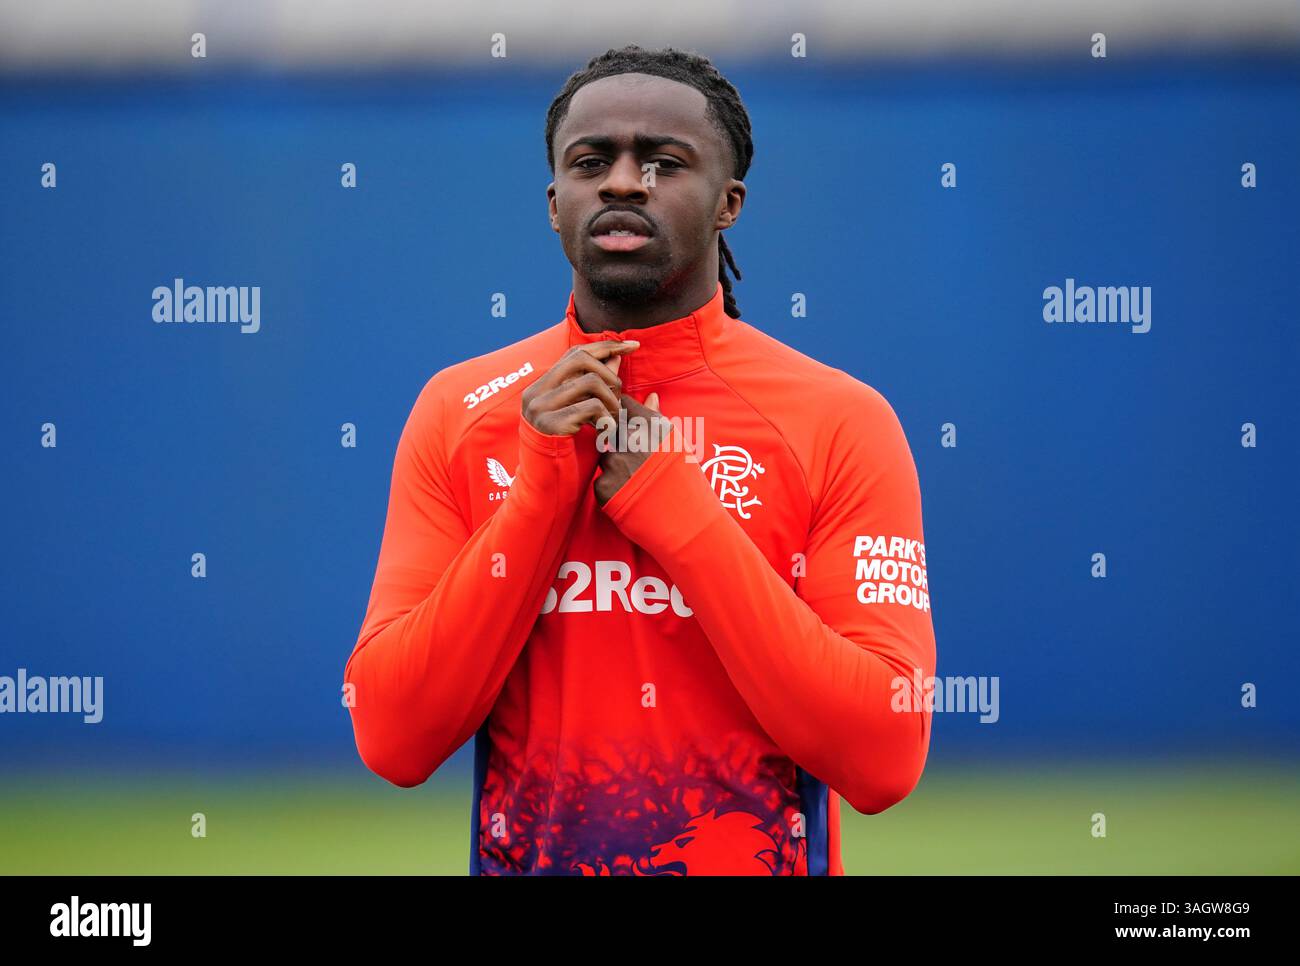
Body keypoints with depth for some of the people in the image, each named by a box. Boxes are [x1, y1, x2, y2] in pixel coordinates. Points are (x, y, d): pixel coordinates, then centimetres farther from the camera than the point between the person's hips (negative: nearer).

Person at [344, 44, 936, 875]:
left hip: (755, 855, -2)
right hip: (524, 858, 2)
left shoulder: (844, 423, -9)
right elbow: (392, 743, -8)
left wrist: (671, 505, -19)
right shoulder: (457, 412, -2)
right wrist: (540, 488, -17)